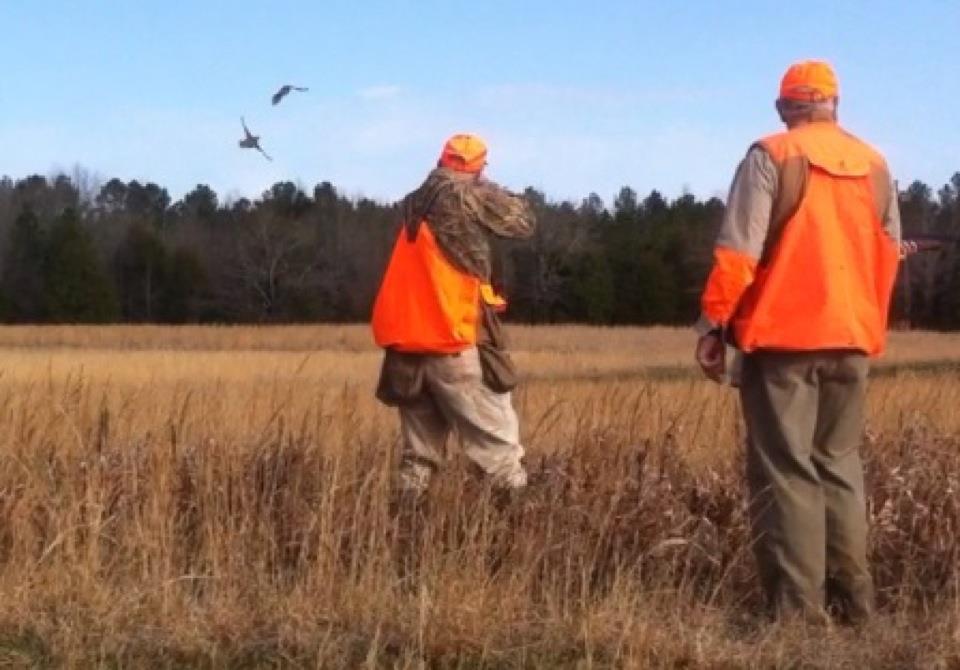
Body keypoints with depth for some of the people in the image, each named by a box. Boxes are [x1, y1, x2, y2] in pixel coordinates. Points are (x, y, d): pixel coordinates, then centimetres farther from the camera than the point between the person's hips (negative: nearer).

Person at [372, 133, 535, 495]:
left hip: (404, 336, 7)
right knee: (494, 436, -2)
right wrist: (490, 190, 19)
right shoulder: (469, 195, -5)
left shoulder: (416, 203, 14)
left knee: (420, 445, 12)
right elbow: (523, 222, 3)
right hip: (449, 338, -7)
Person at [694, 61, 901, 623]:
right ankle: (853, 598, 15)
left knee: (786, 471, -2)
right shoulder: (875, 166, 9)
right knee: (839, 465, 15)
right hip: (851, 340, 5)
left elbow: (738, 253, -12)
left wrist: (712, 324, -7)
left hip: (782, 338, -5)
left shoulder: (772, 156, -6)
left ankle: (797, 607, -6)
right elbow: (889, 257, 14)